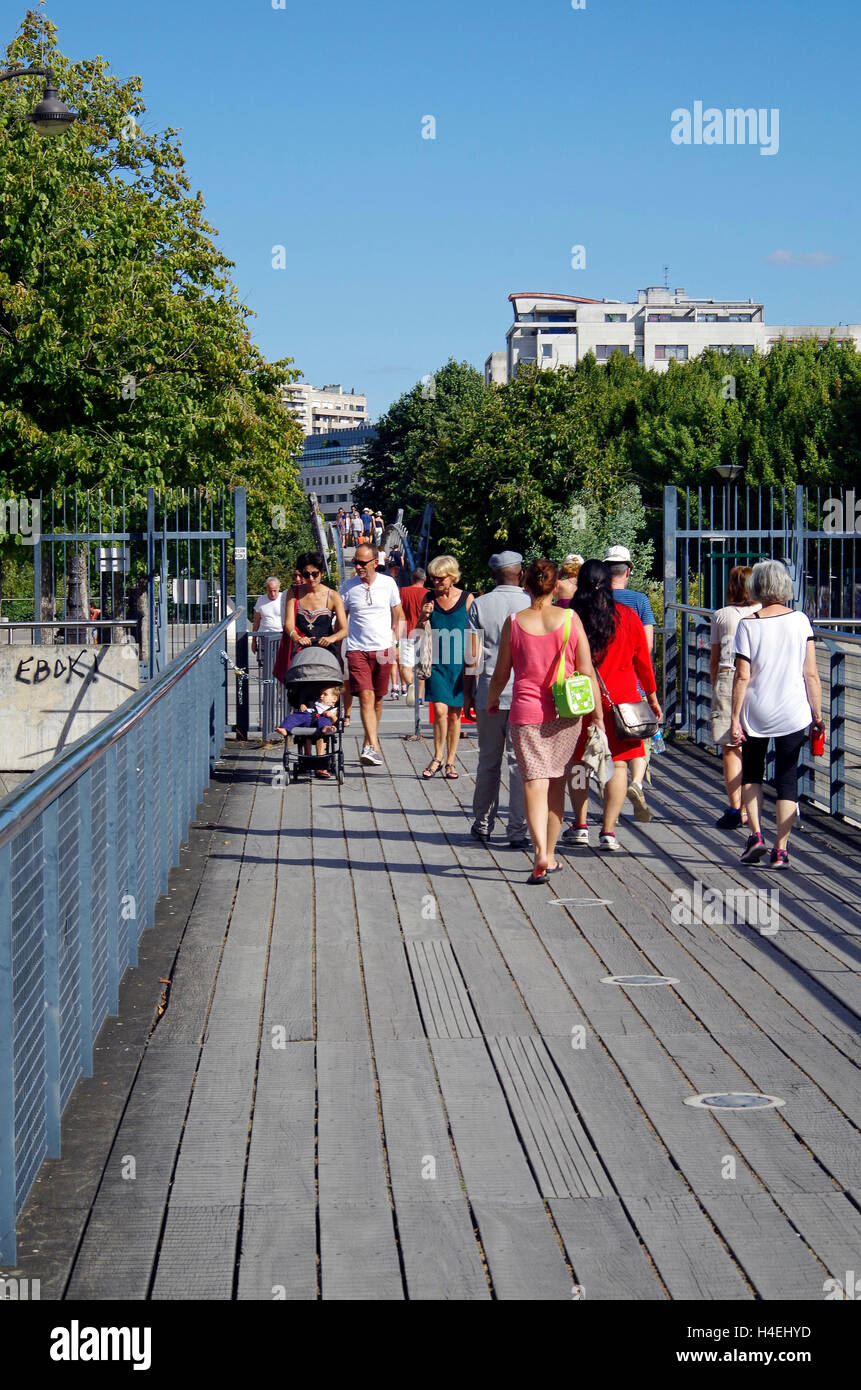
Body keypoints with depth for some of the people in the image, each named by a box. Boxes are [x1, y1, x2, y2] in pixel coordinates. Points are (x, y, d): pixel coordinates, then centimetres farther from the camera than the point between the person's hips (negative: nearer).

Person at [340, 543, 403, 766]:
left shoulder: (388, 584, 2)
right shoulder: (348, 587, 0)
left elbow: (398, 614, 13)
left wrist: (394, 642, 4)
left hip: (383, 649, 2)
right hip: (357, 649, -2)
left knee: (377, 699, 9)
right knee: (366, 696, -15)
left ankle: (369, 742, 26)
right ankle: (374, 747, -24)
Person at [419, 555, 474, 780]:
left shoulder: (467, 599, -1)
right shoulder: (429, 598, 4)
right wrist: (423, 617, -9)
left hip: (459, 663, -1)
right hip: (437, 662, 1)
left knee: (455, 713, 5)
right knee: (440, 711, -11)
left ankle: (450, 762, 16)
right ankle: (438, 757, 7)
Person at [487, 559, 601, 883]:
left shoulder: (514, 622, -4)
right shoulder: (570, 619, -3)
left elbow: (501, 674, 3)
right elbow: (587, 672, -2)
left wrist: (492, 701, 22)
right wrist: (597, 714, 7)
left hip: (526, 712, -1)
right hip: (565, 713, 1)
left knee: (534, 782, -5)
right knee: (556, 783, 14)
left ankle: (540, 853, -22)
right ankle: (550, 854, 22)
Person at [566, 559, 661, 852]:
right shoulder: (627, 616, -1)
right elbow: (642, 660, 5)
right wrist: (652, 697, 16)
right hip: (621, 698, 0)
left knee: (578, 762, 14)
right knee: (617, 763, 2)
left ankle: (580, 826, 17)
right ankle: (608, 831, -3)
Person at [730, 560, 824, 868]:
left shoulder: (748, 625, -7)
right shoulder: (800, 621, -2)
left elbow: (742, 676, -9)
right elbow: (811, 674, -3)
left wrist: (734, 719, -3)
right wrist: (818, 715, 4)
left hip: (756, 713, -1)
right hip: (793, 713, 1)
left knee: (751, 773, 19)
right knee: (787, 777, 7)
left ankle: (756, 834, 5)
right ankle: (780, 850, 4)